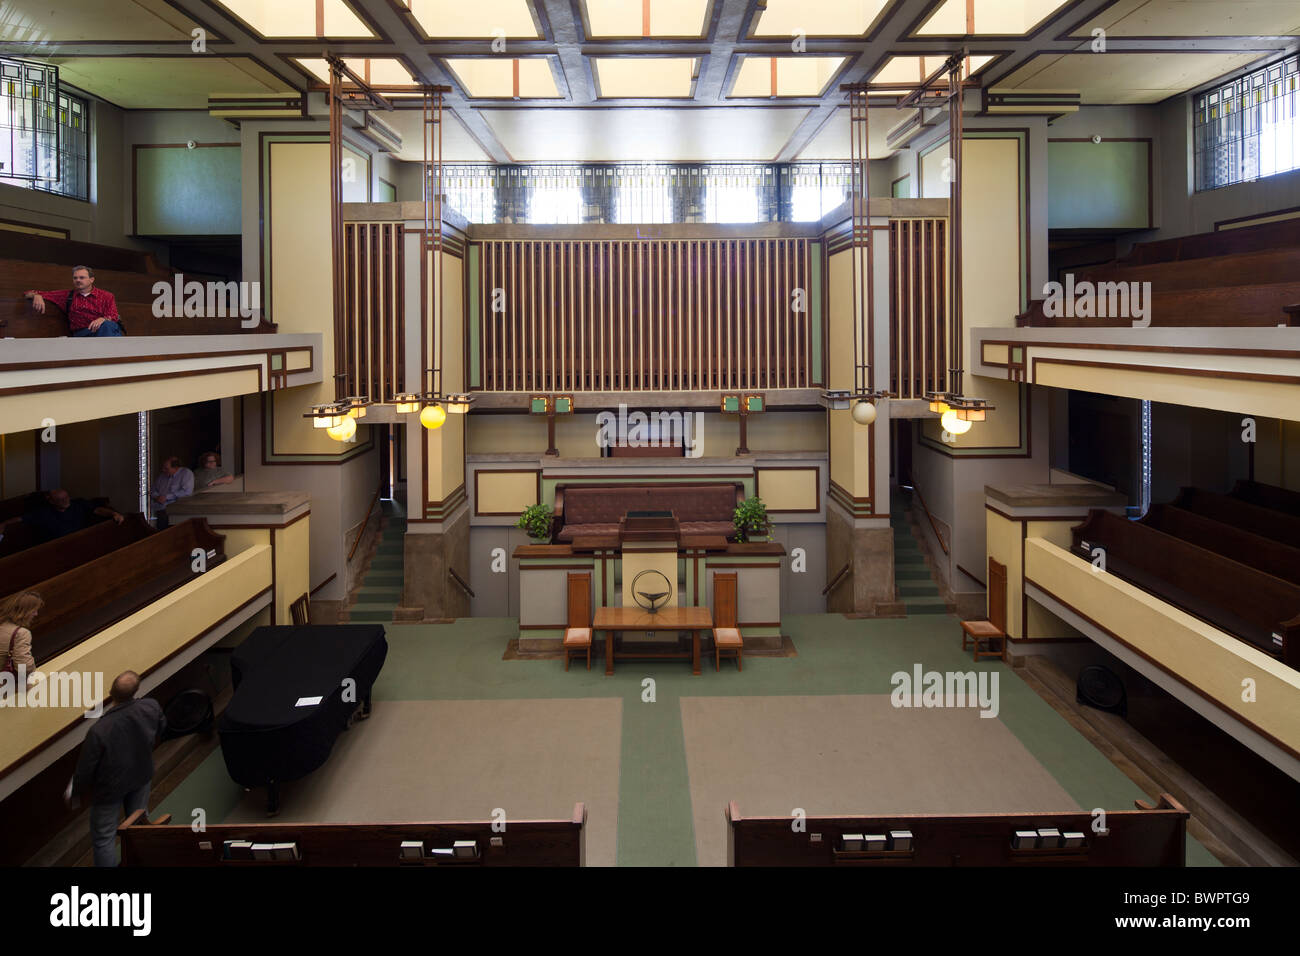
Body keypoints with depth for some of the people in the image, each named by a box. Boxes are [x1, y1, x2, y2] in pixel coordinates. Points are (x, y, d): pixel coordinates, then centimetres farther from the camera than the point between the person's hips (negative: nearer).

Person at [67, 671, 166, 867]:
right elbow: (161, 728, -1)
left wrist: (73, 793, -2)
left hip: (110, 788, -5)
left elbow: (86, 769, -23)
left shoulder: (99, 730, -37)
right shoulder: (151, 708, -26)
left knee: (104, 837, 17)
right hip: (141, 776, 5)